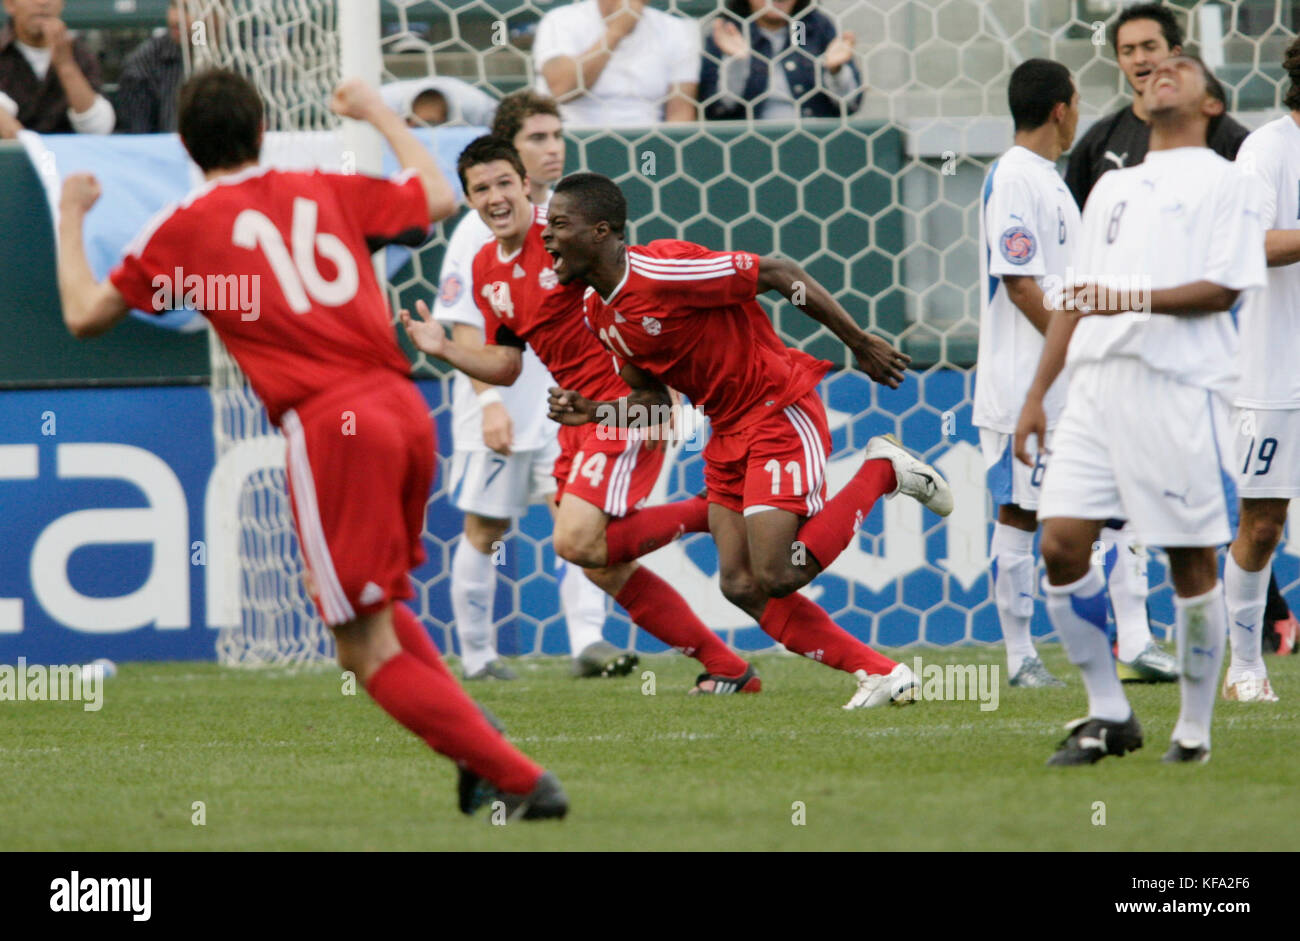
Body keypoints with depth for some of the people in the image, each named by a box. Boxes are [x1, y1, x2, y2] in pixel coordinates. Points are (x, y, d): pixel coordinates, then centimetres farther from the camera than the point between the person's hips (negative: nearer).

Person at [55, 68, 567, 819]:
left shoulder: (186, 228, 4)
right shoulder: (326, 192, 15)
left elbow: (85, 315, 14)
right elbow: (438, 197, 29)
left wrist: (71, 218, 31)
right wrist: (379, 113, 42)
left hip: (333, 426, -6)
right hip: (404, 409, 6)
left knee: (369, 651, 0)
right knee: (374, 605, 28)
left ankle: (520, 781, -11)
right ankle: (478, 738, 8)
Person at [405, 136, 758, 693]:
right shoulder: (485, 269, 11)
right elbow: (506, 366, 17)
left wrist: (649, 386, -22)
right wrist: (444, 349, 1)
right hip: (579, 414, 8)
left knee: (579, 542, -21)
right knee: (606, 570, 4)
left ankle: (708, 513, -3)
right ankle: (727, 669, 12)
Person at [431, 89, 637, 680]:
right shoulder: (481, 228, -9)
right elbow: (463, 325, -12)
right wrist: (489, 399, -22)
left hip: (561, 401, 4)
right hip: (498, 404, -4)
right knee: (485, 528, 6)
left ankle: (588, 642, -19)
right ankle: (477, 655, 18)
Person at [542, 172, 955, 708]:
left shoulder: (665, 271, -23)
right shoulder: (598, 313, 4)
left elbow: (780, 273, -17)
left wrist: (860, 343, -12)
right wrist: (591, 413, -5)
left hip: (781, 412, -8)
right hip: (728, 431, 8)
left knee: (775, 578, -16)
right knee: (741, 587, -2)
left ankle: (881, 472, 4)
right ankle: (882, 675, 4)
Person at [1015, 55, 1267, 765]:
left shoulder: (1223, 182, 4)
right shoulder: (1112, 188, 24)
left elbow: (1224, 287, -8)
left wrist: (1130, 299, -19)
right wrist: (1036, 394, 18)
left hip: (1180, 388, -6)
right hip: (1096, 384, 6)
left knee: (1191, 561, -3)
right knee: (1061, 544, -6)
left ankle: (1194, 730, 6)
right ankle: (1108, 718, 4)